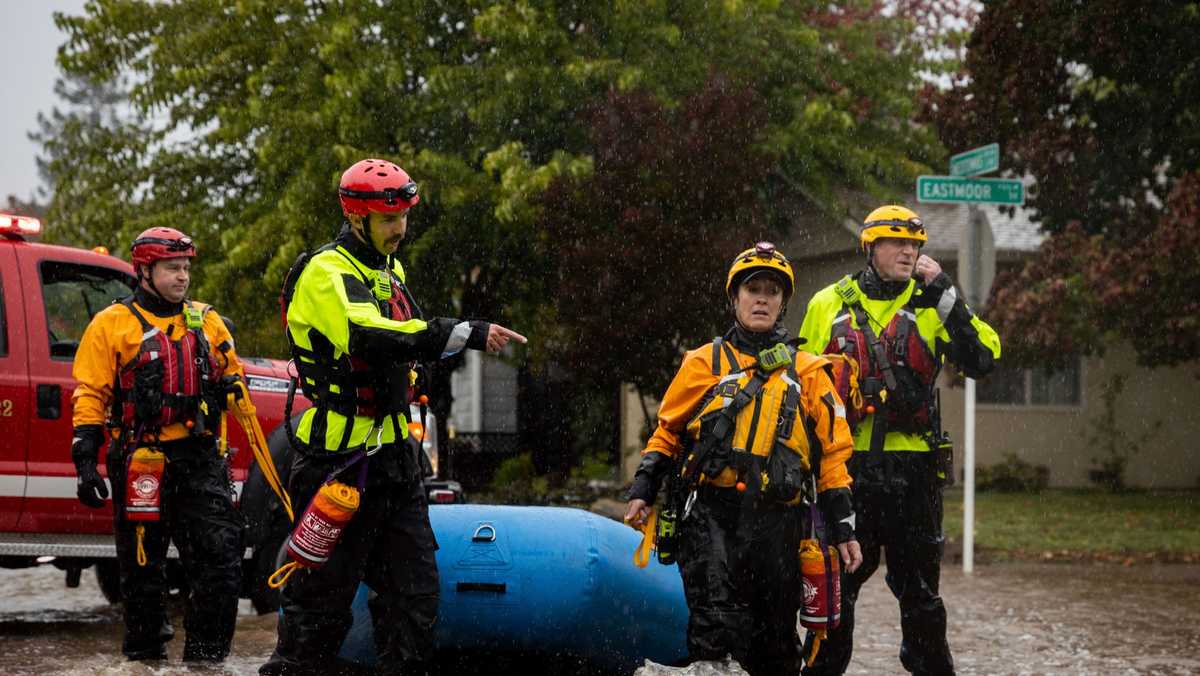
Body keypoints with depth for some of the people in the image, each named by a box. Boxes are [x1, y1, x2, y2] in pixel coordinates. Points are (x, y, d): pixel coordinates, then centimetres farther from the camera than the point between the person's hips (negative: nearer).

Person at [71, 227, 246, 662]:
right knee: (142, 565, 5)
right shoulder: (112, 324, 3)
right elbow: (90, 396, 0)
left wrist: (230, 387, 1)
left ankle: (206, 655, 3)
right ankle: (145, 655, 18)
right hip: (141, 462, -3)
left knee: (221, 556, -6)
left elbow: (232, 375, 26)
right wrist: (85, 461, -8)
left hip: (201, 459, 3)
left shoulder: (206, 321, 15)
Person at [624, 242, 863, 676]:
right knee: (716, 624, -20)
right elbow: (668, 429, 16)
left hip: (777, 522, 2)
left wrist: (842, 529, 10)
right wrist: (643, 491, 5)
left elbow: (832, 450, 14)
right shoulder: (704, 363, 11)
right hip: (711, 514, -2)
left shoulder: (807, 372, 14)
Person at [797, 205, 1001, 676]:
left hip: (912, 465, 0)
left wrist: (946, 296, -12)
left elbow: (981, 361, -9)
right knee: (837, 581, 7)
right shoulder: (828, 305, 7)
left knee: (918, 583, 8)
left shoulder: (930, 306, 6)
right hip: (845, 462, 0)